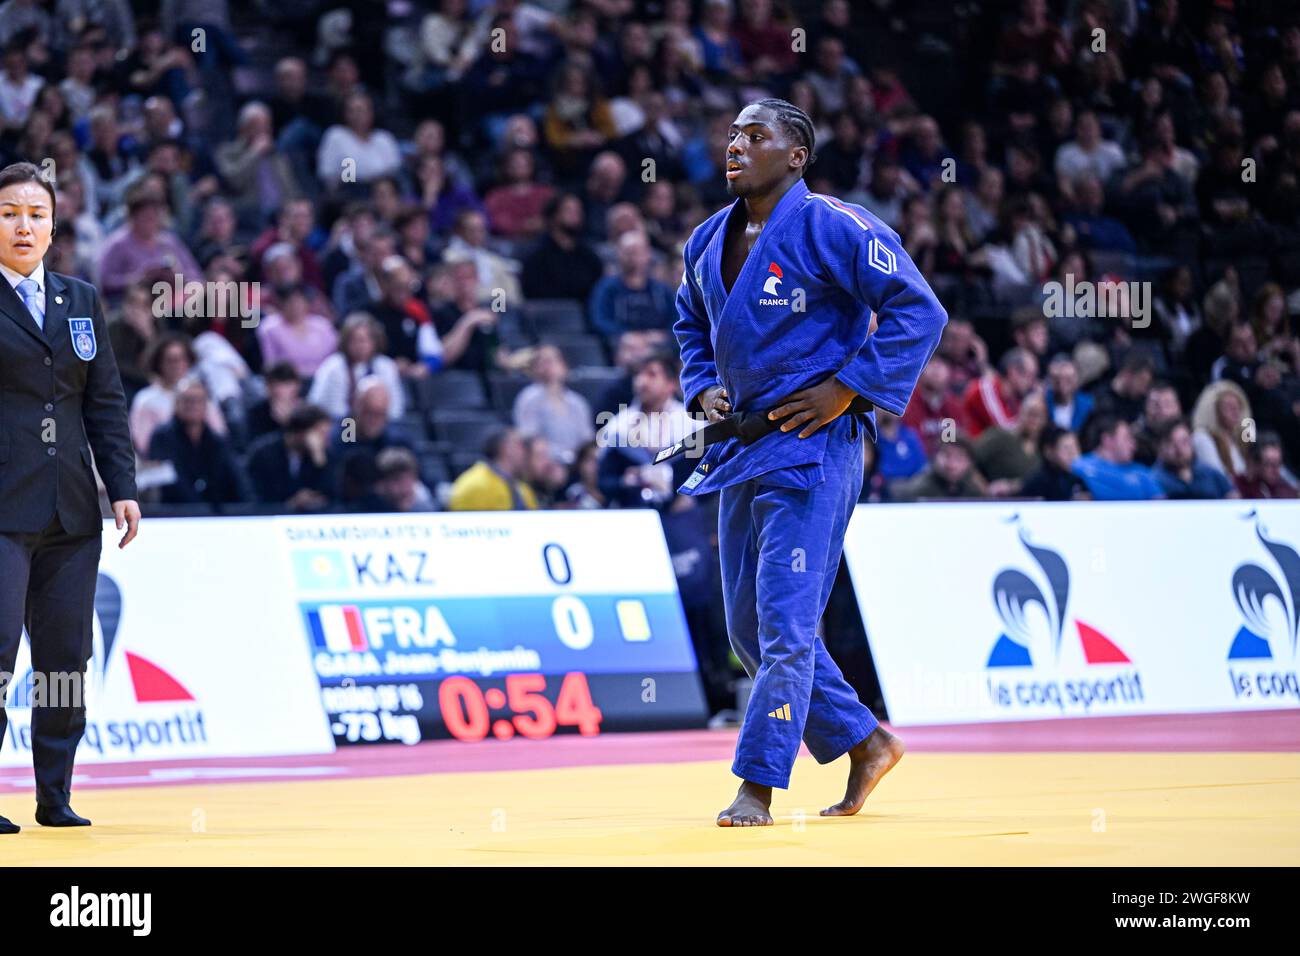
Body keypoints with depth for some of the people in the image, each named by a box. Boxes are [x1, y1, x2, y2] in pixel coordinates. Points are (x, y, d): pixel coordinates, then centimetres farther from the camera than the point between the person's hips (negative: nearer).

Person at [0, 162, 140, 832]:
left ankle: (55, 796, 13)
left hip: (71, 510, 5)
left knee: (67, 657, 5)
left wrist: (122, 488, 7)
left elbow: (106, 402, 15)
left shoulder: (80, 300, 15)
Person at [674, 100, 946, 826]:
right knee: (750, 628, 11)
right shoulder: (708, 242, 10)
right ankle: (866, 743, 24)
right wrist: (704, 388, 9)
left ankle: (758, 786, -5)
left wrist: (845, 389, -15)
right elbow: (693, 325, 28)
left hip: (811, 447, -8)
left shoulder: (832, 229, -12)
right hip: (740, 450, 8)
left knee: (785, 622, -10)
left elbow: (919, 312, -13)